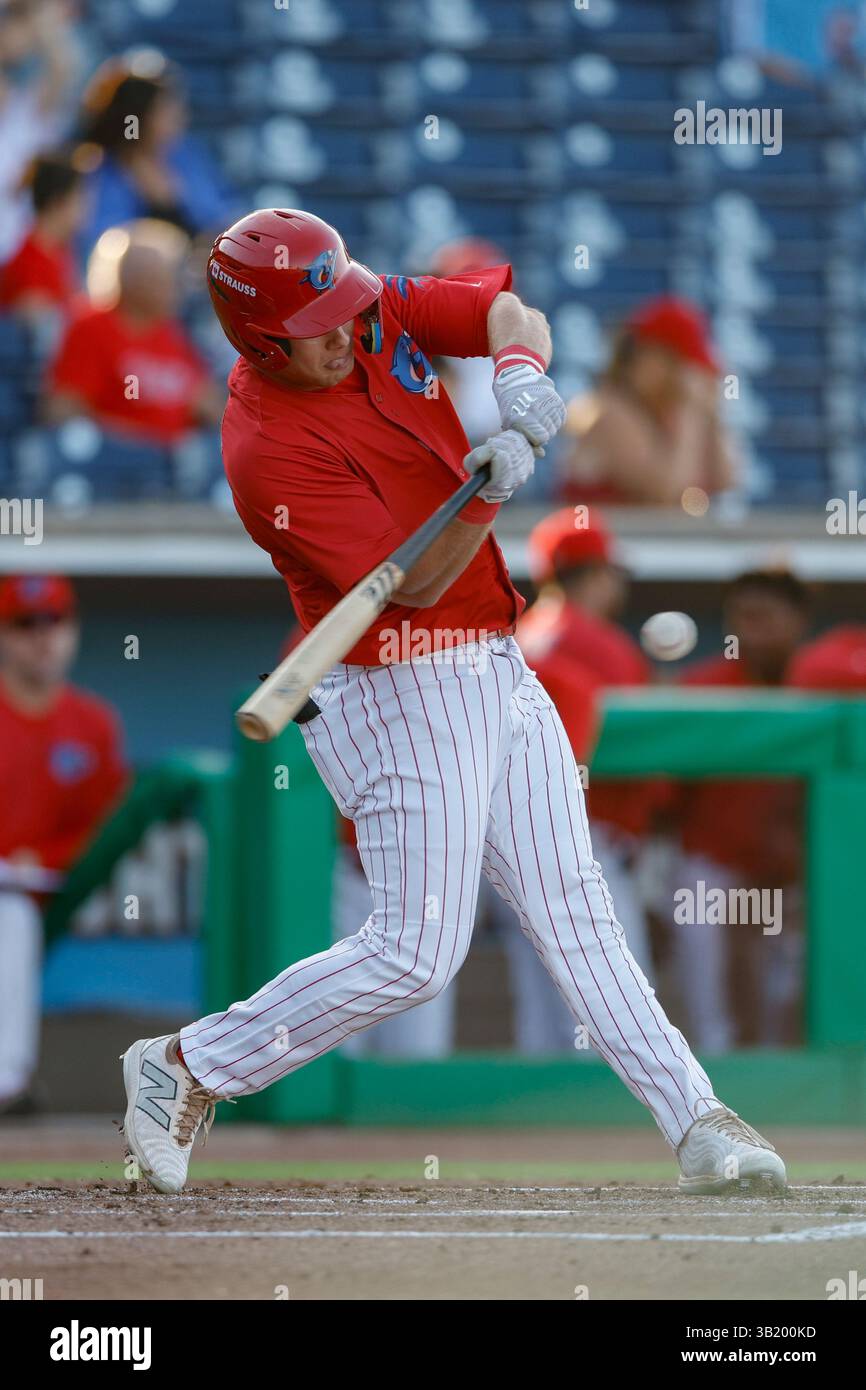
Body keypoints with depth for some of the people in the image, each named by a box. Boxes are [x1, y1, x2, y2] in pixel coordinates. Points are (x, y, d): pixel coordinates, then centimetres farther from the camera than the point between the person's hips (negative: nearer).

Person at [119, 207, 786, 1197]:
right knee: (413, 954, -7)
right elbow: (414, 581, -24)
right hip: (407, 695, -8)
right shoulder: (270, 454, -24)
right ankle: (187, 1068, 5)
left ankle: (692, 1119, 12)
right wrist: (489, 491, -38)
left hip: (496, 670, 8)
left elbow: (508, 307, 0)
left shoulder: (379, 312, -2)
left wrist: (519, 365, -22)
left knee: (572, 907, 10)